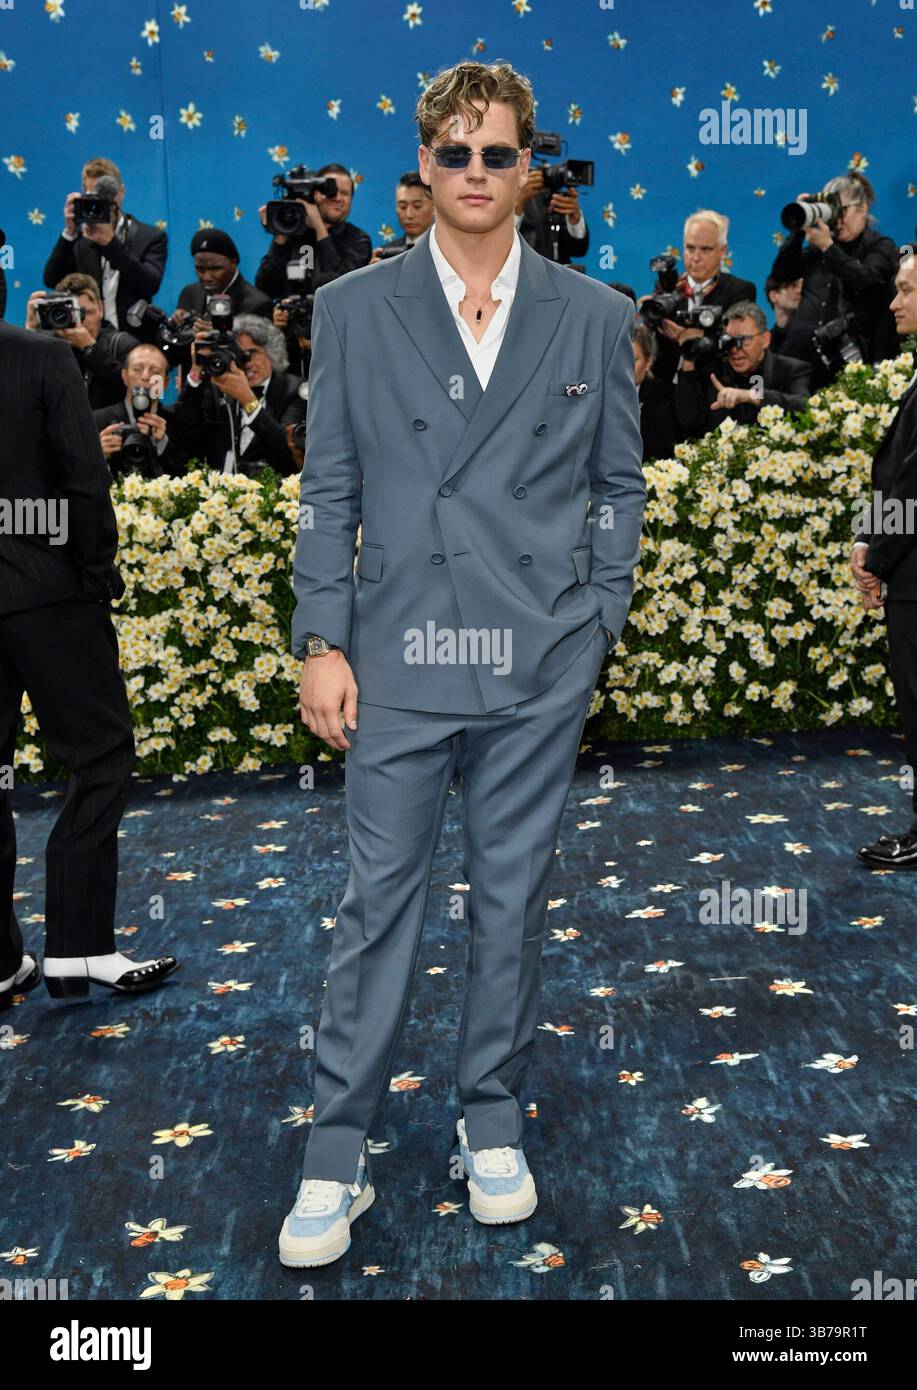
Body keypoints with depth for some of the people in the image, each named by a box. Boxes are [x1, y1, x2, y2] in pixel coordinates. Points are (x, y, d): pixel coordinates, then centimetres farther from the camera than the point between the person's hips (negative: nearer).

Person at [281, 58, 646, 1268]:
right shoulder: (354, 308, 5)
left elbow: (618, 485, 10)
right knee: (379, 898, 2)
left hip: (540, 666, 1)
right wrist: (323, 642, -2)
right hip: (399, 658, -1)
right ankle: (338, 1156, 12)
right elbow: (329, 488, 4)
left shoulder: (595, 318, 6)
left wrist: (599, 625, 2)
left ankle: (494, 1123, 26)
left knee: (514, 896, 10)